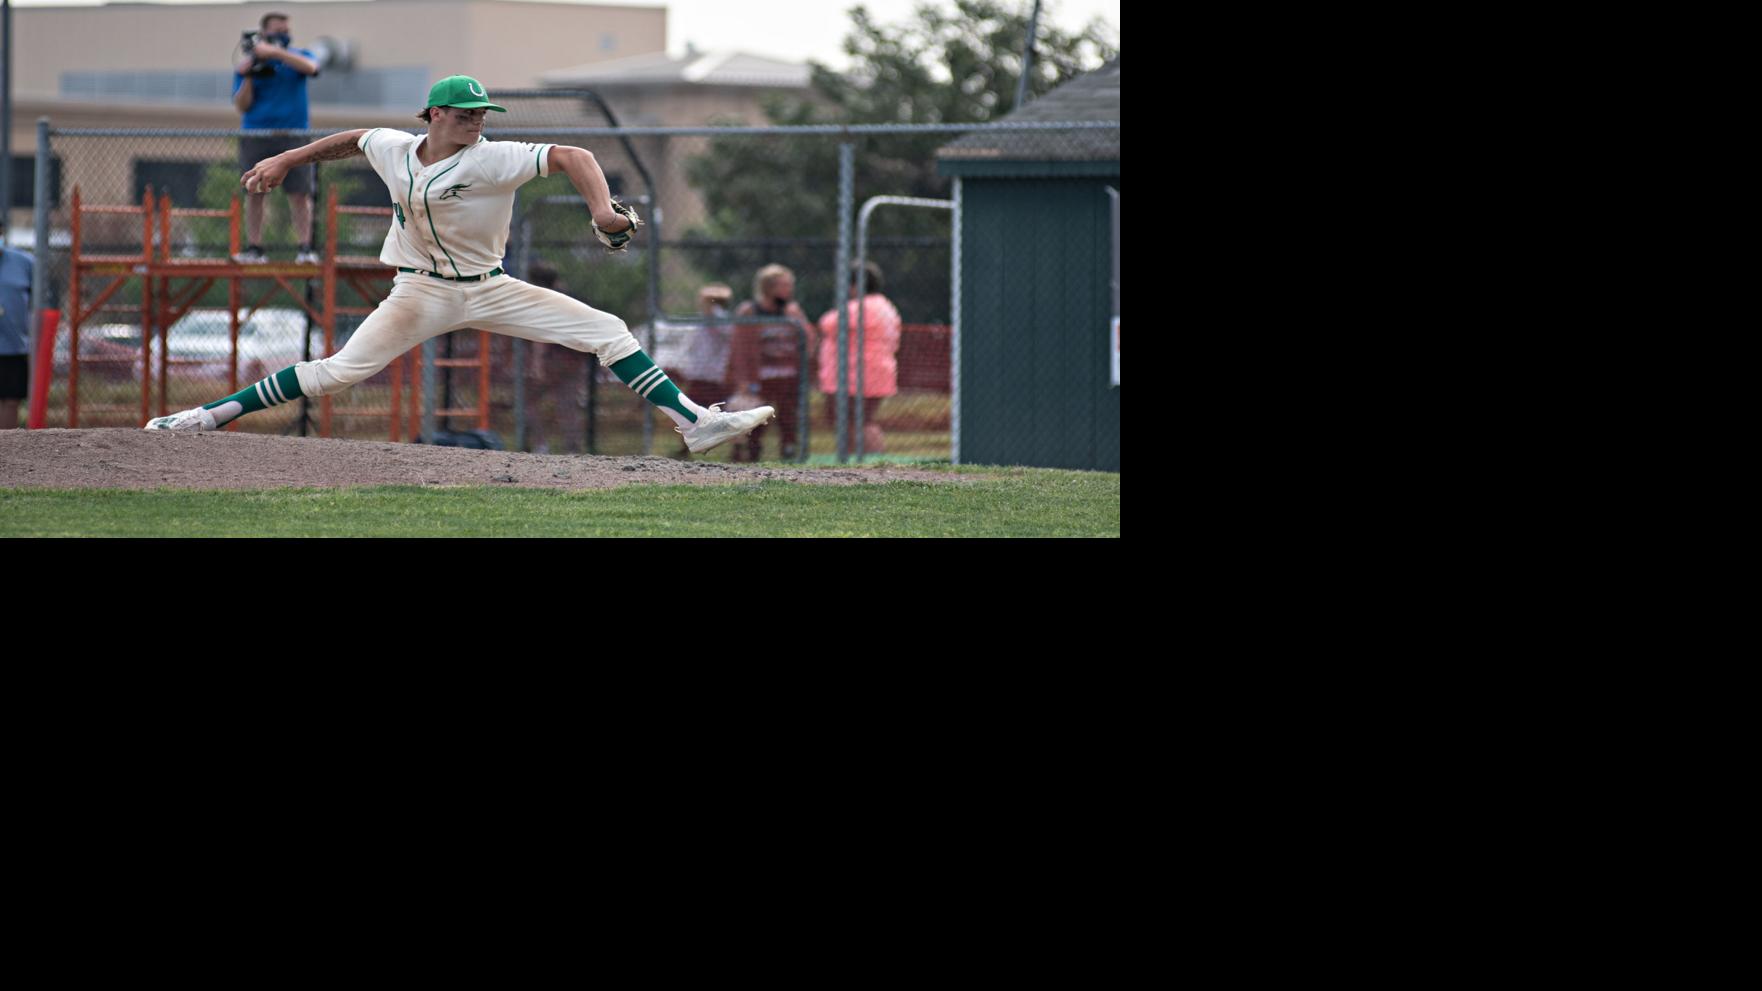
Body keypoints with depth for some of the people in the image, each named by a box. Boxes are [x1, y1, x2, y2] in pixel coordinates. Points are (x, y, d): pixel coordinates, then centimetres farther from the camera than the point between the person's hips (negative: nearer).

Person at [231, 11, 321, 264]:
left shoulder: (297, 56, 8)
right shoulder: (245, 66, 8)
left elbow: (309, 67, -17)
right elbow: (242, 106, 2)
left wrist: (275, 52, -22)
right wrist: (248, 77, -13)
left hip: (294, 135, -1)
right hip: (256, 137, 1)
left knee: (300, 194, -7)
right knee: (254, 193, 1)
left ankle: (305, 248, -8)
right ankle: (254, 249, 6)